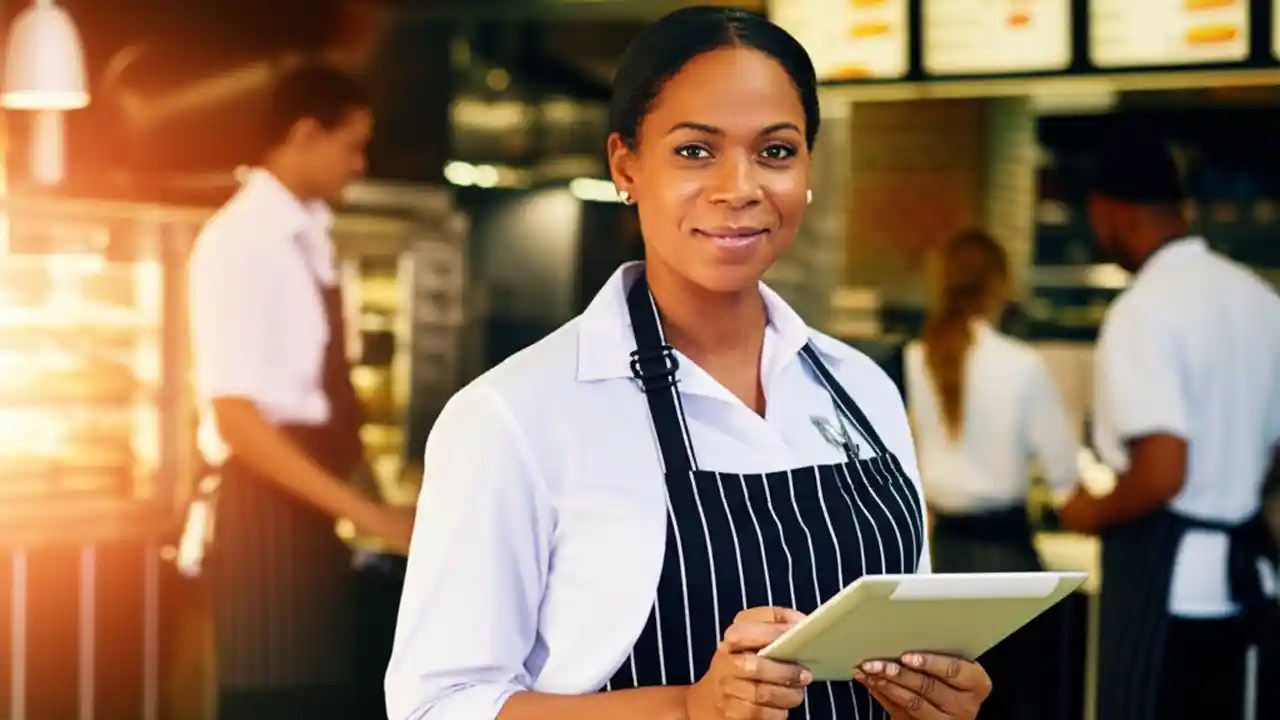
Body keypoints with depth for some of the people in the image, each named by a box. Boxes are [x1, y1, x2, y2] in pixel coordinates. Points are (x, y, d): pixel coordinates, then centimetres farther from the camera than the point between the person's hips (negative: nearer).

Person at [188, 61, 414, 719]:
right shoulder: (240, 242, -15)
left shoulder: (311, 236, 11)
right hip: (268, 505, -9)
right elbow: (236, 418, -21)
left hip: (317, 506, 9)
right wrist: (365, 511, -23)